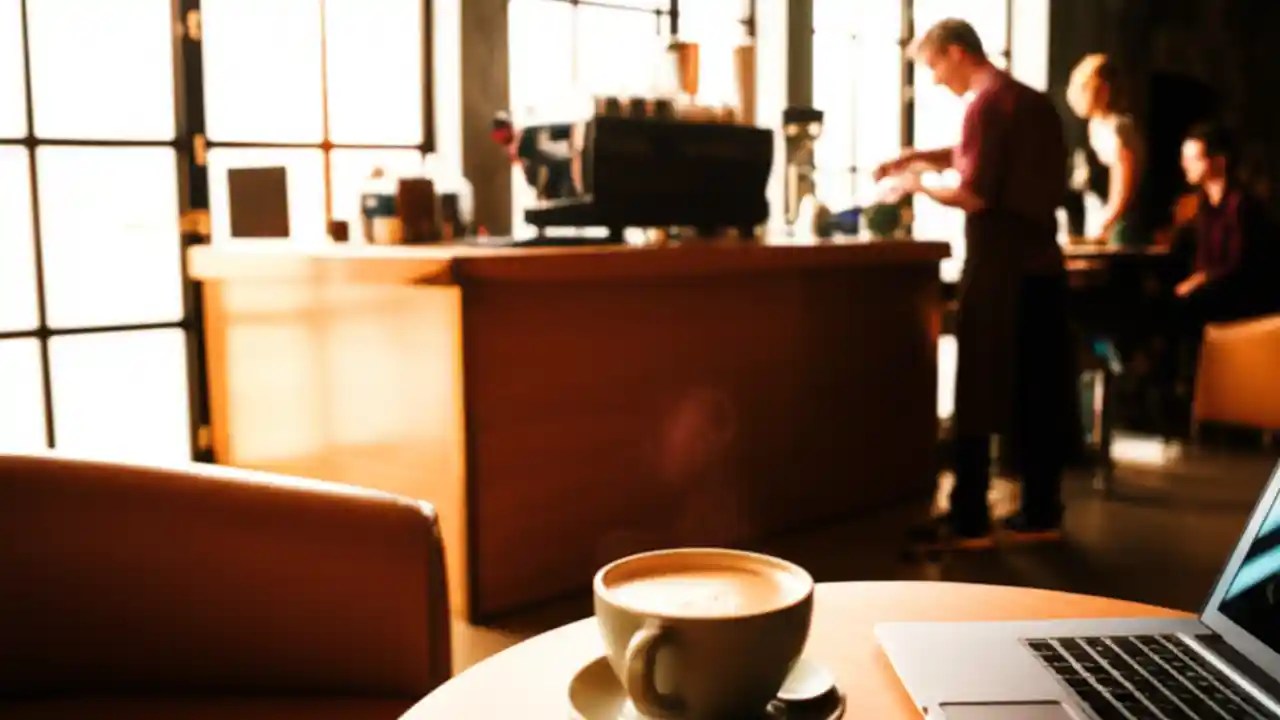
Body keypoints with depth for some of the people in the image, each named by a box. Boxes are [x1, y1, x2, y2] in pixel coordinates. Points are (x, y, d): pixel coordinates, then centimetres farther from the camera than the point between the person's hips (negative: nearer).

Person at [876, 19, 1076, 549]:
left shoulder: (986, 103, -10)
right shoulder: (1032, 101, 17)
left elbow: (973, 194, -16)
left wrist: (920, 184, 0)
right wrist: (914, 157, 19)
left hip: (1000, 266, -8)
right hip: (1040, 261, 8)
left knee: (978, 394, -3)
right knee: (1038, 395, 10)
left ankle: (969, 522, 1)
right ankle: (1040, 514, 16)